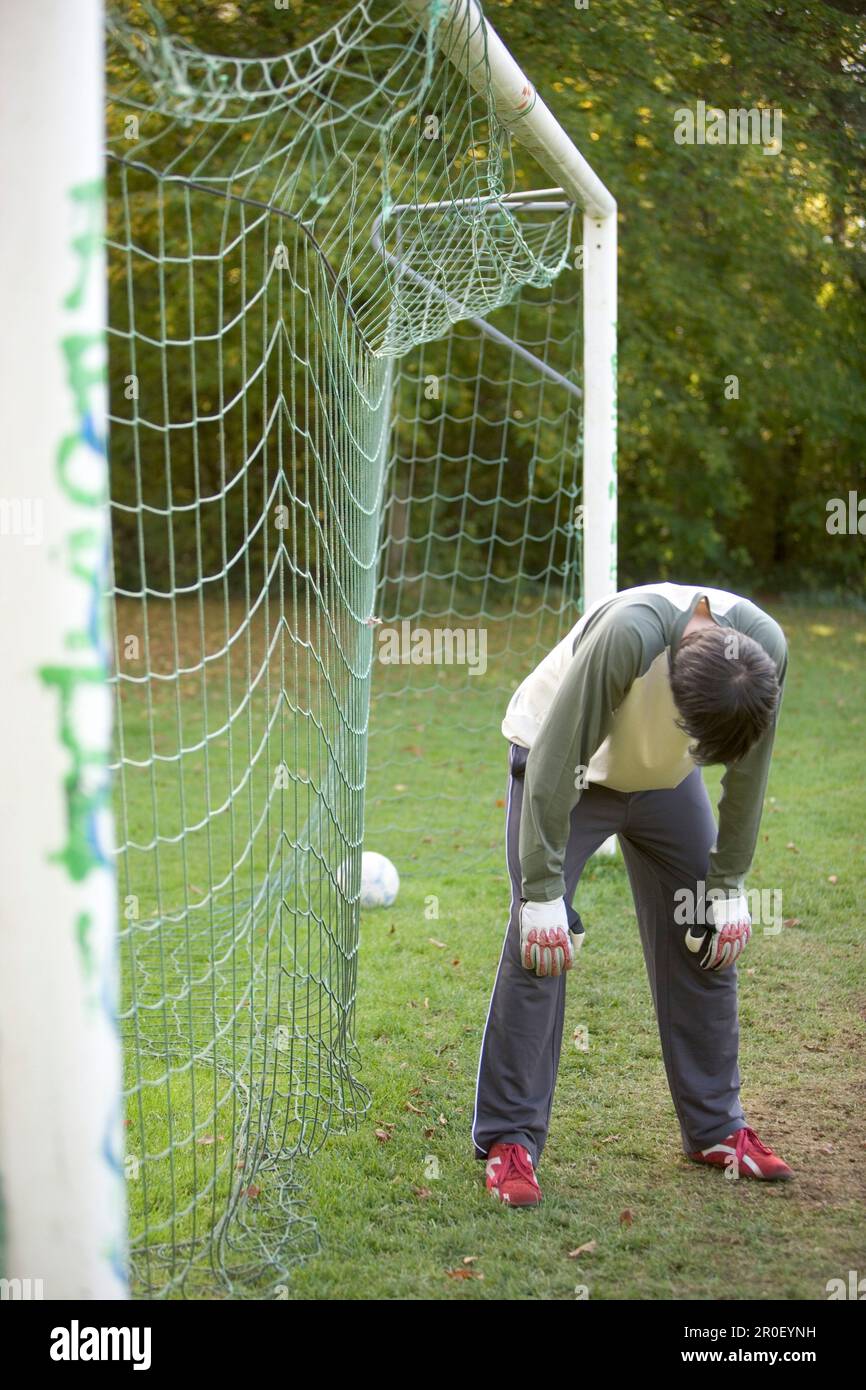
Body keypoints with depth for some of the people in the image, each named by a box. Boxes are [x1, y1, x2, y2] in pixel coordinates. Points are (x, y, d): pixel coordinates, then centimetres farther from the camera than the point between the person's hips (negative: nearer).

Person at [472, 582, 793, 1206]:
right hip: (564, 768, -4)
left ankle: (717, 1127, 18)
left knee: (706, 942, 3)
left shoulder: (767, 647, -26)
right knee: (539, 948, -15)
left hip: (666, 779, 5)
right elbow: (555, 759, -35)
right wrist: (543, 892, -33)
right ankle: (509, 1142, -6)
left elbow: (748, 771, -8)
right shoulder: (629, 633, -41)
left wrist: (729, 885, -5)